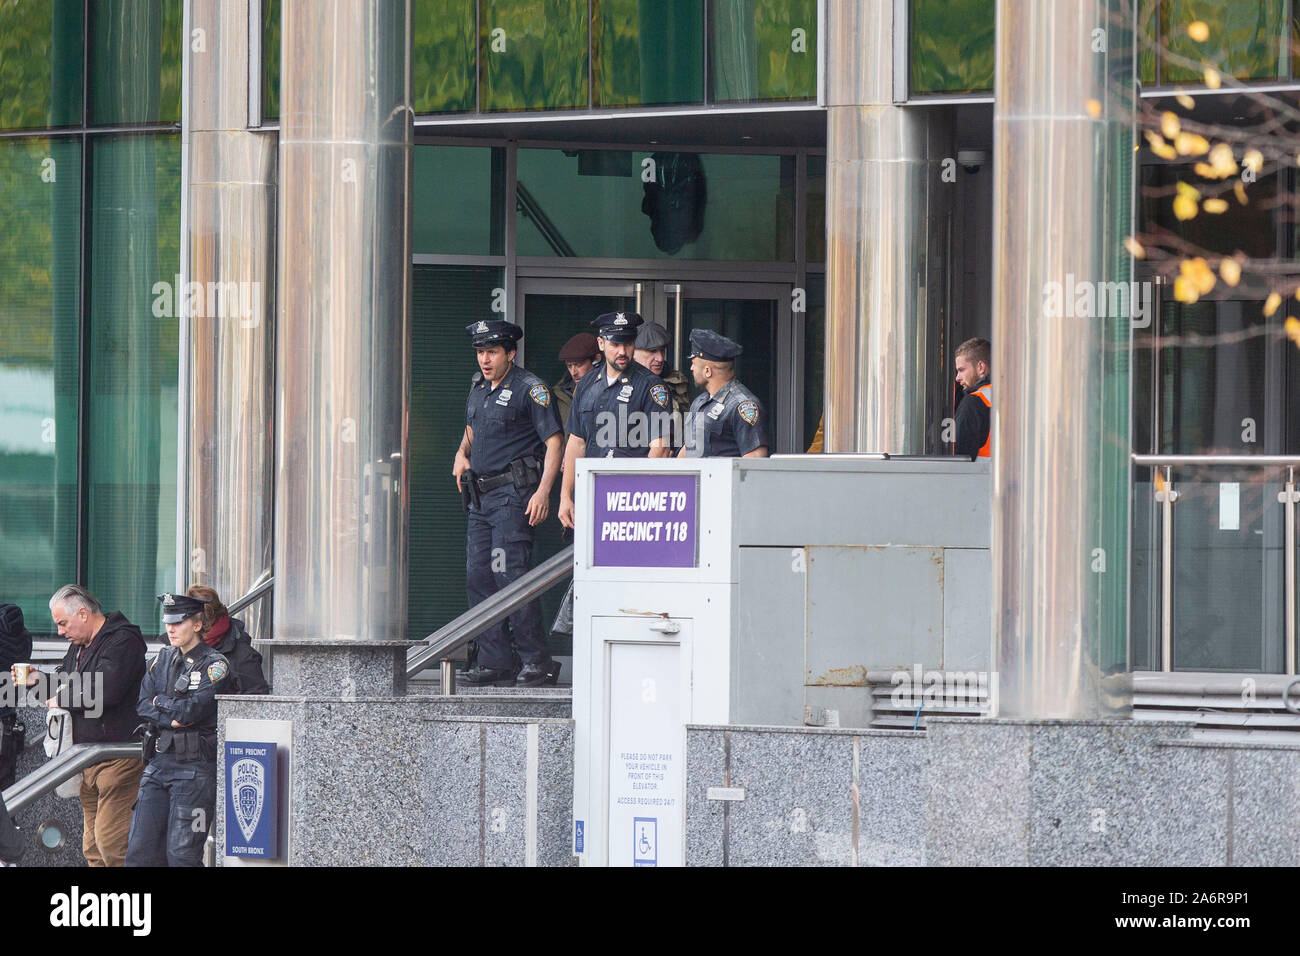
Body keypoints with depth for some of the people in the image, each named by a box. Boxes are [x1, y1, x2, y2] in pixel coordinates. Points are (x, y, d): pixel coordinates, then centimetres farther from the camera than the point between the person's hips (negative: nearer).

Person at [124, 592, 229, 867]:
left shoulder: (215, 665, -5)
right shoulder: (163, 659, 14)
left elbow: (192, 710, -16)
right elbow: (142, 705, 6)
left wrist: (160, 702, 1)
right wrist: (172, 719, -11)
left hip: (194, 768, -6)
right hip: (158, 762, 6)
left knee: (181, 853, -8)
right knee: (140, 849, 0)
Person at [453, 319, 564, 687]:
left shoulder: (530, 389, -7)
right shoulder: (478, 387, 15)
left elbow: (553, 442, -10)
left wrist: (543, 491, -19)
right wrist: (462, 454, 9)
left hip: (512, 493, -8)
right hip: (480, 495, 8)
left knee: (509, 573, -15)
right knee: (478, 577, 4)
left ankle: (537, 662, -10)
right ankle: (495, 663, 8)